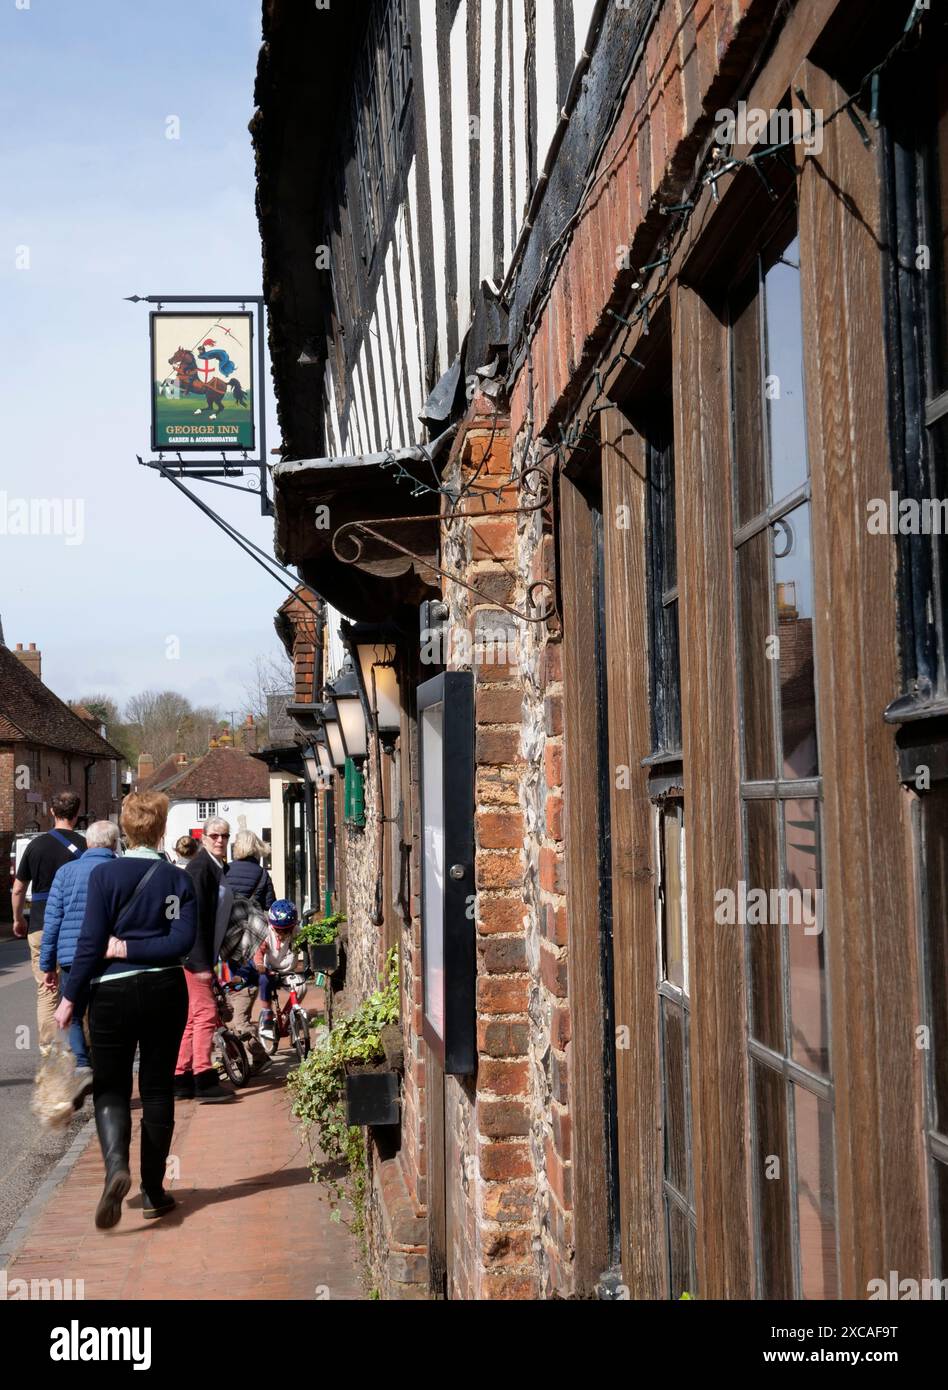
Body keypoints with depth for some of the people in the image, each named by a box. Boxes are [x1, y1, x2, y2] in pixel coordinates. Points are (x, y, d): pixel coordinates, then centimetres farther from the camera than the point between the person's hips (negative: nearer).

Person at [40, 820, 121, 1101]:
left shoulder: (66, 872, 2)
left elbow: (52, 920, 2)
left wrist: (48, 965, 8)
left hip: (72, 958, 0)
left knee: (71, 1016, 12)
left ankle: (81, 1067, -10)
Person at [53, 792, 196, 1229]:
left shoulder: (104, 875, -8)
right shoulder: (178, 879, -2)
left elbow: (91, 942, -10)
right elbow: (182, 940, -12)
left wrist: (70, 998, -4)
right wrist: (131, 949, -8)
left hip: (113, 993, -2)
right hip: (165, 992, 2)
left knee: (110, 1088, 9)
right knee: (158, 1089, 11)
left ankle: (115, 1164, -17)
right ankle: (153, 1191, 16)